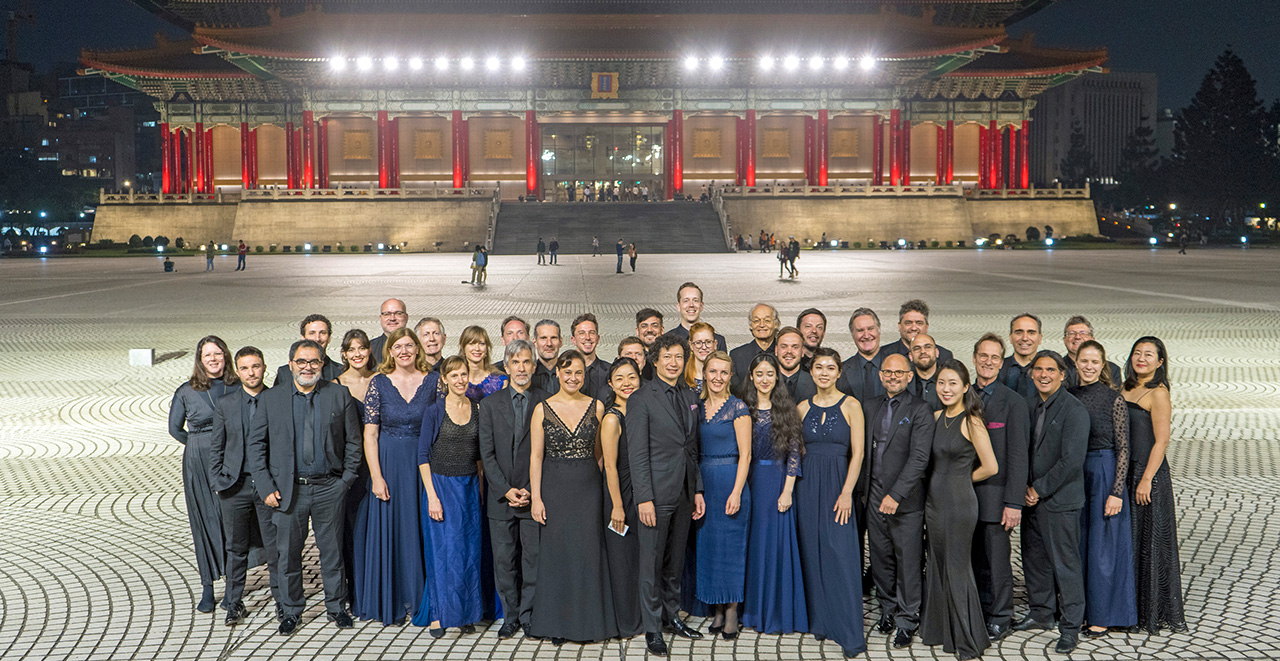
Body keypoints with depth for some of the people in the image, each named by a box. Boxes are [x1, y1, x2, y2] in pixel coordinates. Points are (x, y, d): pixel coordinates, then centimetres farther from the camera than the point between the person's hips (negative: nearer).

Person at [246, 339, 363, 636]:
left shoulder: (339, 395, 2)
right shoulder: (271, 399, 3)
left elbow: (353, 441, 6)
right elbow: (256, 444, 3)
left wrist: (347, 479, -1)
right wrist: (265, 486, -4)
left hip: (329, 488, 0)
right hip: (288, 489, 0)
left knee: (332, 550, 8)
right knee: (289, 553, 7)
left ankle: (336, 606, 24)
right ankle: (291, 610, 23)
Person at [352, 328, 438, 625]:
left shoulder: (434, 381, 0)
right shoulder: (379, 383, -2)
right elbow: (370, 434, -4)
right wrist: (376, 476, -11)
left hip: (424, 464, 1)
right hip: (388, 464, -1)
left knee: (420, 530, 6)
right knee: (388, 531, 4)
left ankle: (418, 597, 19)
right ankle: (389, 603, 17)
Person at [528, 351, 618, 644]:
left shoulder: (596, 407, 3)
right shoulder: (542, 409, -1)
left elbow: (600, 452, 8)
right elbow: (536, 456, -1)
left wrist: (603, 489, 2)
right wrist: (536, 498, -5)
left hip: (589, 488, 1)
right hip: (555, 488, -1)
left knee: (588, 552, 3)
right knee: (556, 552, 4)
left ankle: (587, 621, 14)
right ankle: (557, 623, 15)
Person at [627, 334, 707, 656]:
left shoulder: (690, 396, 11)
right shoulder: (641, 398, -9)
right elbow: (637, 453, -11)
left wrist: (698, 490, 11)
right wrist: (644, 498, -16)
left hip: (684, 493, 6)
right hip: (656, 493, -6)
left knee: (675, 560, 15)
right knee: (651, 562, 2)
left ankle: (671, 615, 28)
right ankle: (652, 628, 12)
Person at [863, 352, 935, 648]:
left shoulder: (920, 410, -8)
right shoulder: (871, 407, 11)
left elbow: (919, 458, -15)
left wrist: (896, 495, -20)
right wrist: (863, 488, 8)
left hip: (906, 500, -5)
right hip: (875, 497, 5)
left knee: (908, 561, 1)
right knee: (881, 558, 13)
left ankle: (907, 620, 13)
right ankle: (887, 609, 30)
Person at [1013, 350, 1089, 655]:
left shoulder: (1074, 410, -13)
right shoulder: (1028, 405, 9)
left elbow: (1071, 460, -18)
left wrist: (1040, 490, -14)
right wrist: (1025, 487, 1)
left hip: (1060, 500, -7)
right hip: (1032, 497, 7)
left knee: (1065, 563, -1)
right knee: (1034, 558, 16)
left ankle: (1070, 627, 10)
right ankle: (1041, 614, 33)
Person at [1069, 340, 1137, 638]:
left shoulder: (1114, 398, -7)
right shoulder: (1069, 396, 7)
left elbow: (1123, 448, -9)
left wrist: (1117, 492, -14)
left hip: (1104, 473, -5)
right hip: (1073, 474, 5)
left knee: (1102, 545, 0)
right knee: (1077, 543, 11)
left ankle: (1101, 616, 9)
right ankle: (1078, 610, 22)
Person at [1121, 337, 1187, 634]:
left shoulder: (1158, 393, -10)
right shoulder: (1126, 389, 12)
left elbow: (1161, 442, -14)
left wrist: (1146, 480, -17)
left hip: (1149, 473, -8)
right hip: (1125, 470, 8)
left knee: (1151, 539, -1)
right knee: (1127, 539, 11)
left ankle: (1155, 613, 9)